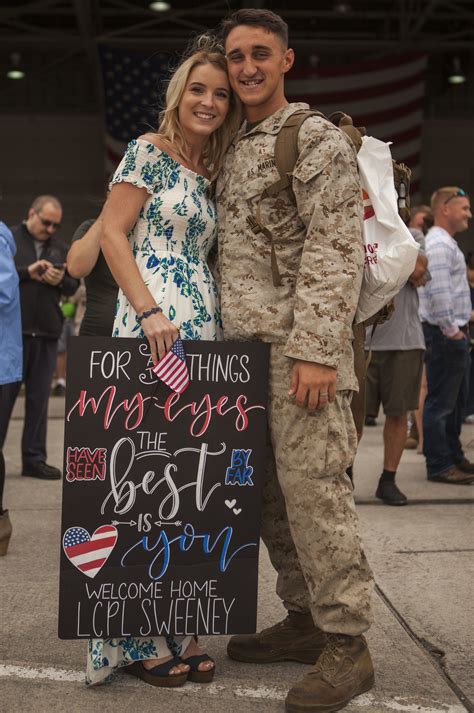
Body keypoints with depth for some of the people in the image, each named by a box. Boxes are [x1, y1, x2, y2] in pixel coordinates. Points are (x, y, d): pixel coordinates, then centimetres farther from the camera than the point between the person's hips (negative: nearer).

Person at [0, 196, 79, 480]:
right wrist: (27, 272, -16)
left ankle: (35, 459, 13)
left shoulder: (61, 248, 15)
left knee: (39, 398, 7)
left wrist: (61, 281, -7)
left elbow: (74, 286, 14)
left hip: (47, 334, 4)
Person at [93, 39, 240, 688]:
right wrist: (151, 311, -17)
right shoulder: (148, 151, 0)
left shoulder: (209, 174, 20)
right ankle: (139, 636, 6)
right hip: (153, 329, -7)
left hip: (205, 330, 8)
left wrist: (220, 328, 12)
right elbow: (113, 234, -7)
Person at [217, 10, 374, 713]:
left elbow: (335, 252, -12)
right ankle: (306, 620, 20)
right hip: (242, 346, 8)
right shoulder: (230, 150, 20)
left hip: (298, 343, -7)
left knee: (312, 486, -9)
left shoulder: (318, 140, -2)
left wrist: (314, 350, -20)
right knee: (267, 489, 9)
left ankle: (347, 643, 1)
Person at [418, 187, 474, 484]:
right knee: (440, 403, -5)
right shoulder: (439, 244, -16)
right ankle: (439, 466, 1)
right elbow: (438, 292, -25)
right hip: (445, 335, -11)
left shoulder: (447, 243, 20)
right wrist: (450, 330, -19)